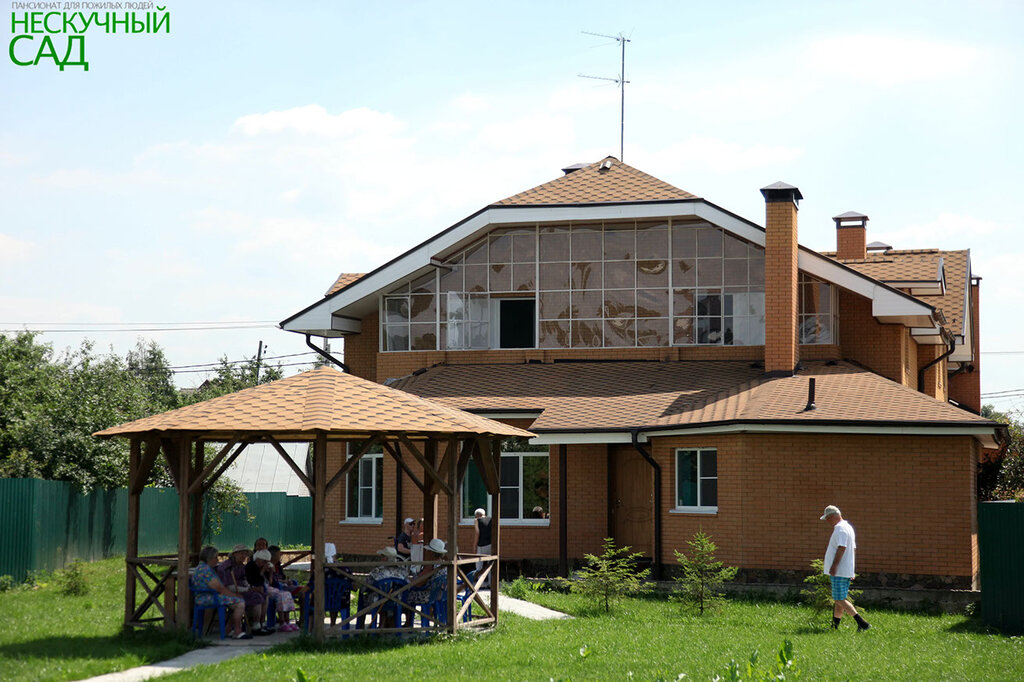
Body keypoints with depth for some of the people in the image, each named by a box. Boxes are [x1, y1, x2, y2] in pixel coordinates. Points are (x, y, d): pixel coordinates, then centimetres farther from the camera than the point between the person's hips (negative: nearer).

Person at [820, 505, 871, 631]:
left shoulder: (840, 528, -13)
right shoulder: (848, 527, 20)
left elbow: (841, 547, -24)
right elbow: (854, 549, 25)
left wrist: (834, 565, -26)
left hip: (839, 571, -11)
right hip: (847, 570, 11)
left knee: (840, 600, -11)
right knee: (839, 599, 13)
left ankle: (862, 623, -16)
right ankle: (834, 626, 18)